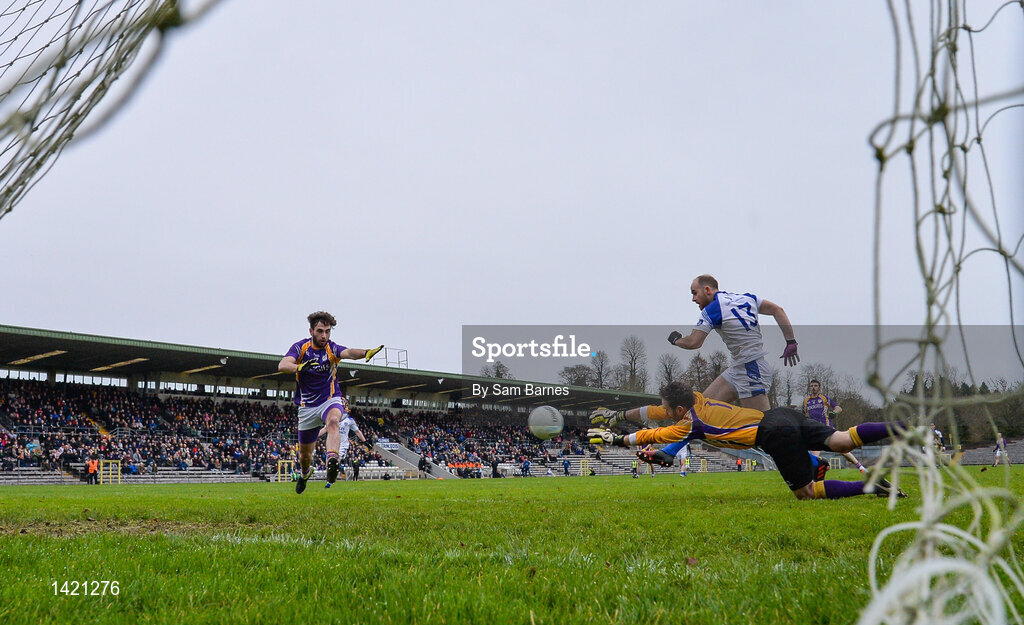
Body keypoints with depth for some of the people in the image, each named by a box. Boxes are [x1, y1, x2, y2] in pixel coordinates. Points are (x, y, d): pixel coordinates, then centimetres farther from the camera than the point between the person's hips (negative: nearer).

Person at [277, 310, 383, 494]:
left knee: (333, 421, -38)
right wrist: (300, 367, -43)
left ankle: (332, 460, -56)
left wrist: (365, 353, -53)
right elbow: (282, 365, -21)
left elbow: (349, 352, -31)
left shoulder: (332, 348, -8)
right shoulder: (300, 347, -5)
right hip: (307, 406, 2)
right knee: (305, 454, 12)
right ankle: (305, 473, 46)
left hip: (330, 400, -2)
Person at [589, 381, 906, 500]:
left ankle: (871, 487, -14)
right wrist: (622, 414, 42)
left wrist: (616, 438, 25)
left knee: (807, 493, -2)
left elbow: (652, 435, 13)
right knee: (842, 440, -3)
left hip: (775, 435, -8)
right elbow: (658, 411, 37)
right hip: (782, 415, 8)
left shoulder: (691, 425, 1)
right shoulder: (696, 399, 20)